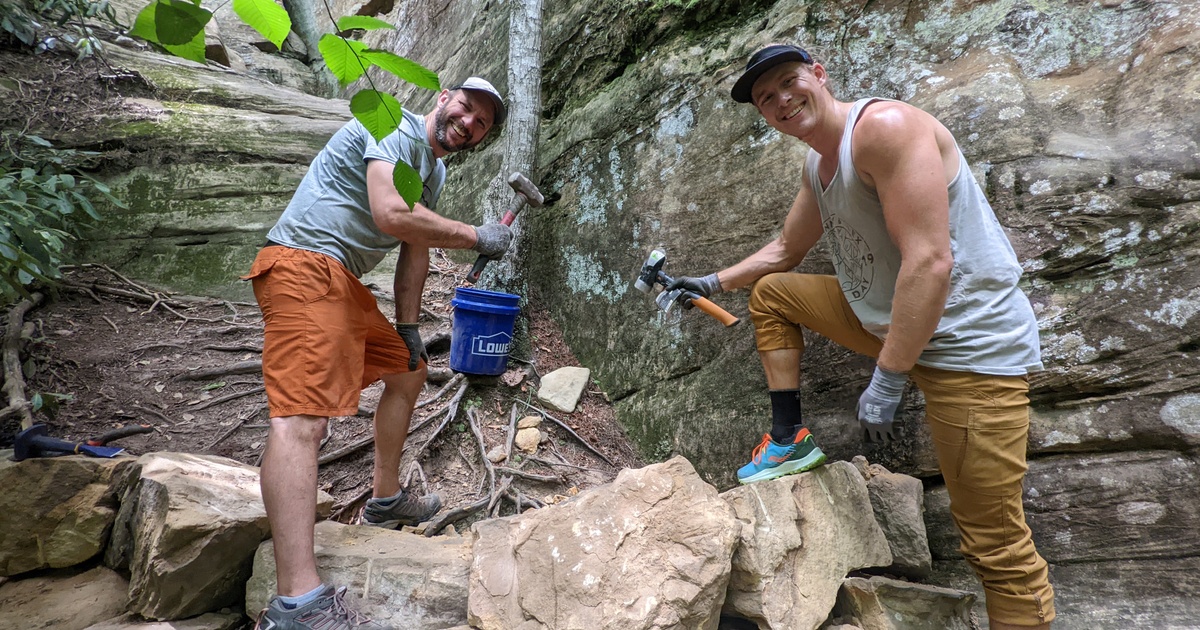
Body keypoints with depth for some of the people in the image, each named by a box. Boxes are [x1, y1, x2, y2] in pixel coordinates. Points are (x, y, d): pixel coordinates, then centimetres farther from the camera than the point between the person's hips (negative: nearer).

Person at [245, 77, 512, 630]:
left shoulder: (434, 172, 20)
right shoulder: (394, 129, -9)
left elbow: (415, 254, 22)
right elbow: (392, 215, -24)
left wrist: (408, 326, 17)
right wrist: (476, 237, -13)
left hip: (345, 285, 11)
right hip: (304, 265, -11)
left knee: (408, 372, 21)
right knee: (303, 415, -23)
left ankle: (385, 500, 35)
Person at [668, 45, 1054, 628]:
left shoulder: (884, 126, -20)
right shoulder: (816, 165, 8)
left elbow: (930, 262, -28)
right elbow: (786, 251, 25)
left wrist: (886, 382, -26)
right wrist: (711, 283, 21)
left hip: (967, 343, -9)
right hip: (886, 319, 9)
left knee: (995, 546, -7)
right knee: (769, 291, 15)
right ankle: (789, 441, 17)